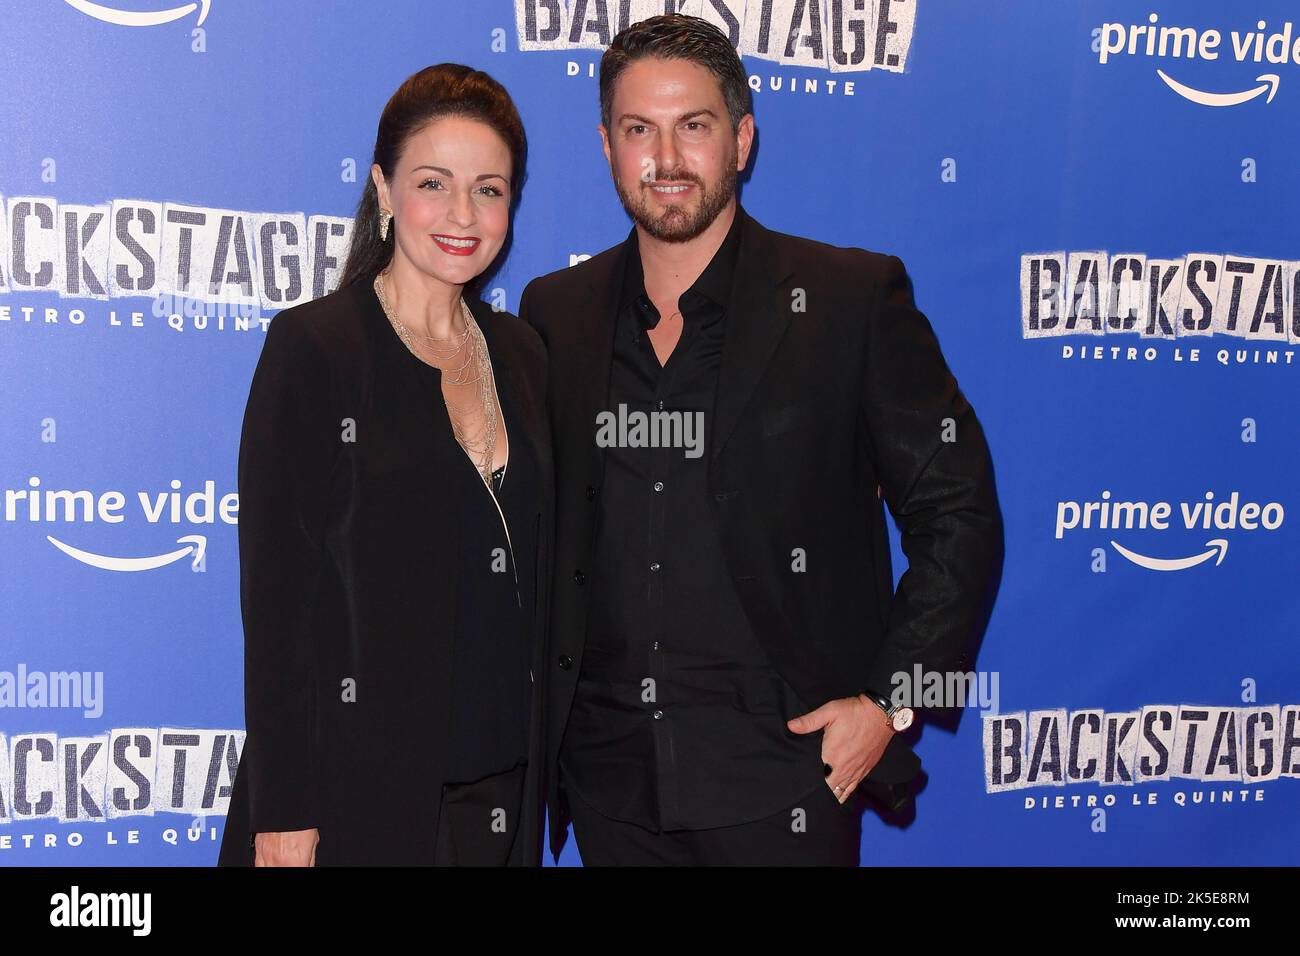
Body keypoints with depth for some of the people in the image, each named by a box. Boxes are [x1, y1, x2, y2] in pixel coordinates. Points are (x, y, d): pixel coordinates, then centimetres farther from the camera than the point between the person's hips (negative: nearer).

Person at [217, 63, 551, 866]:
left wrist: (537, 780, 9)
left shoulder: (522, 354, 8)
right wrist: (283, 817, -14)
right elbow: (276, 592, -11)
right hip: (357, 790, -5)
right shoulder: (313, 347, -8)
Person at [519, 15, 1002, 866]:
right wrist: (535, 720, 7)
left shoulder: (851, 299, -4)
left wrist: (889, 701, -8)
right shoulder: (556, 313, 6)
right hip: (610, 778, 3)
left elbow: (957, 514, -2)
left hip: (779, 773, -3)